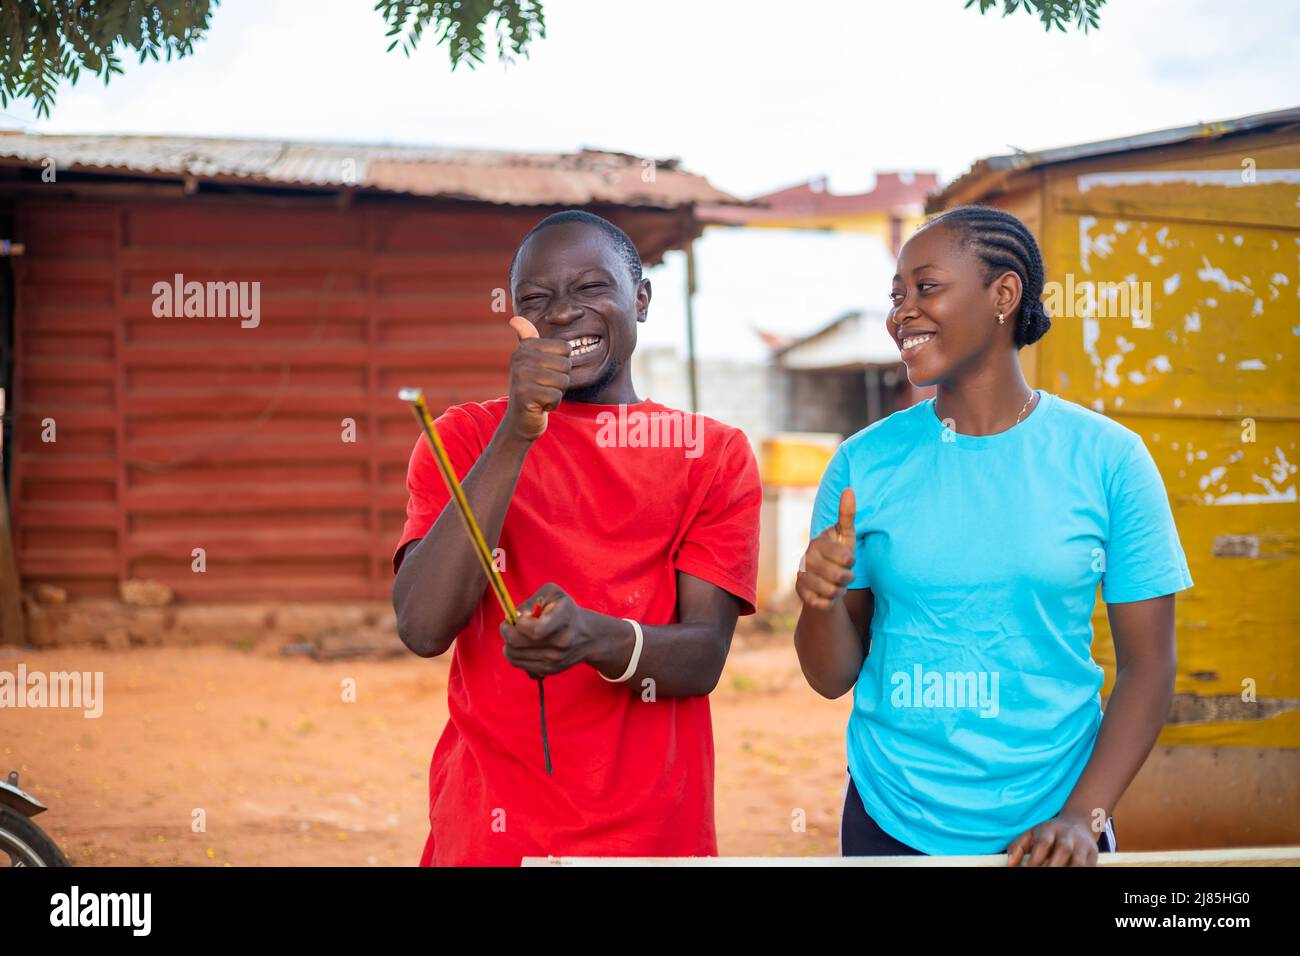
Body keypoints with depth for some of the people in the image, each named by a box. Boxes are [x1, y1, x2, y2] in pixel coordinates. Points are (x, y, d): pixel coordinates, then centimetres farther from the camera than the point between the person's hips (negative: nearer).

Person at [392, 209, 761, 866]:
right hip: (488, 835, 0)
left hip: (655, 832, 1)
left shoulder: (715, 453, 1)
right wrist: (516, 435, -21)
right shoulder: (464, 438, 0)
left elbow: (703, 658, -8)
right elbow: (424, 628, -15)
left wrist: (598, 639, -29)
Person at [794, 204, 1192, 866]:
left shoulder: (1107, 458, -6)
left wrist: (1081, 817, -11)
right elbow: (833, 678, 1)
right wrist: (822, 601, -19)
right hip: (890, 824, 1)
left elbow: (1147, 663, -3)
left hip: (1048, 831, -1)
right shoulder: (865, 463, -2)